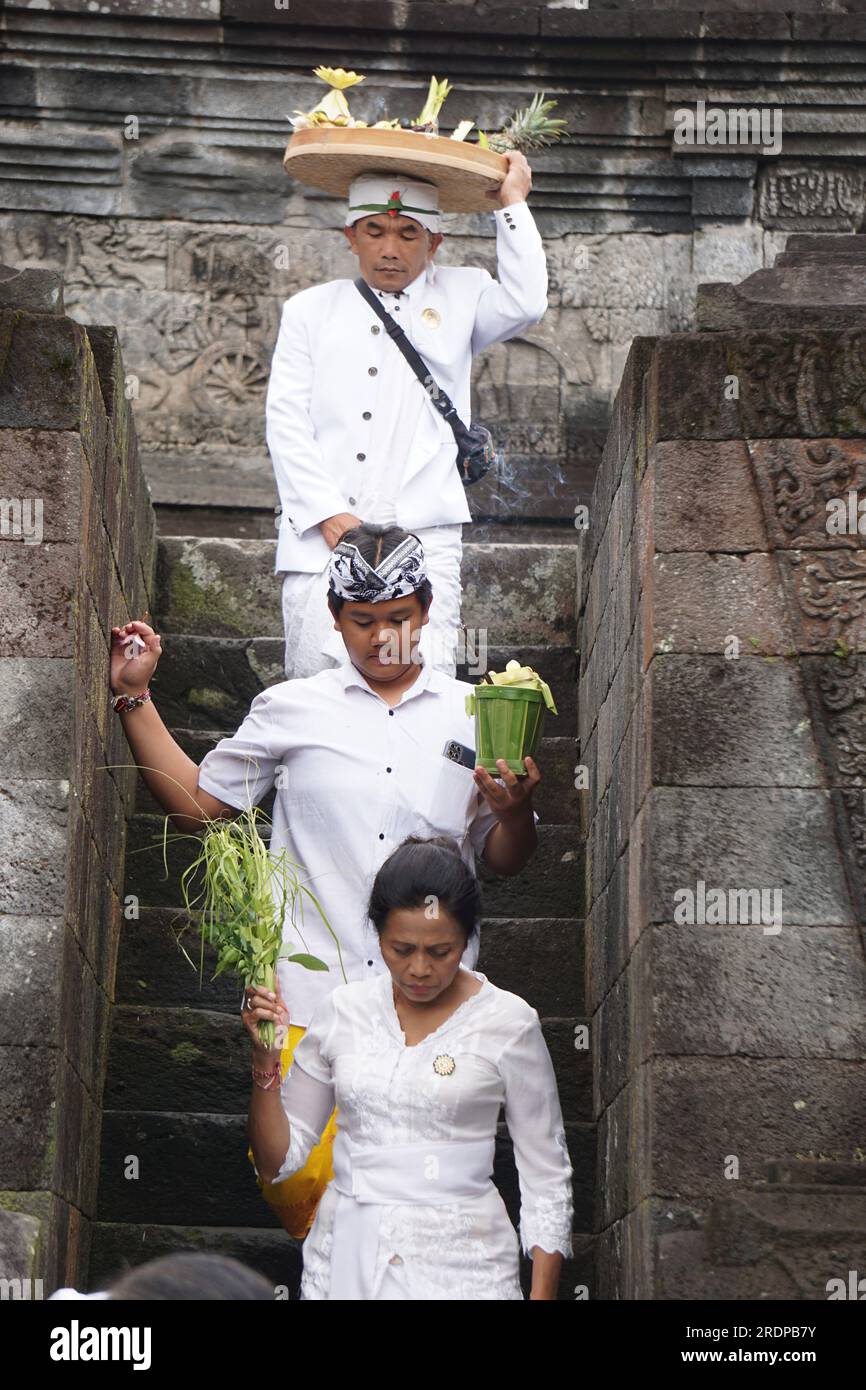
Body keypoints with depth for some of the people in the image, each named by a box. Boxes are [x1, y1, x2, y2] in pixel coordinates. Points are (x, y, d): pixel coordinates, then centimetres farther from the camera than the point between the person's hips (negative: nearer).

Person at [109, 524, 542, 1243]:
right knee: (299, 1179, -7)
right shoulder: (290, 709, 9)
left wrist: (516, 811, -8)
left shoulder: (472, 715, 11)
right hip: (314, 994, -1)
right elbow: (196, 801, 13)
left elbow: (505, 861, 14)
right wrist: (135, 696, 9)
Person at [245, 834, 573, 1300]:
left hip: (460, 1264, -2)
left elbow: (546, 1179, 0)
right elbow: (278, 1159, 7)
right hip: (344, 1261, 3)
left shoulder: (507, 1022, -4)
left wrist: (542, 1295, -6)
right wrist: (265, 1060, -8)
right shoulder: (342, 1010, 4)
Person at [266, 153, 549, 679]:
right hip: (321, 535, 1)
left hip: (423, 536, -1)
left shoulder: (457, 296, 18)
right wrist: (328, 514, -4)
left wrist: (513, 202, 3)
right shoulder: (310, 309, 18)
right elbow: (286, 420, 9)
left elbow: (524, 304, -3)